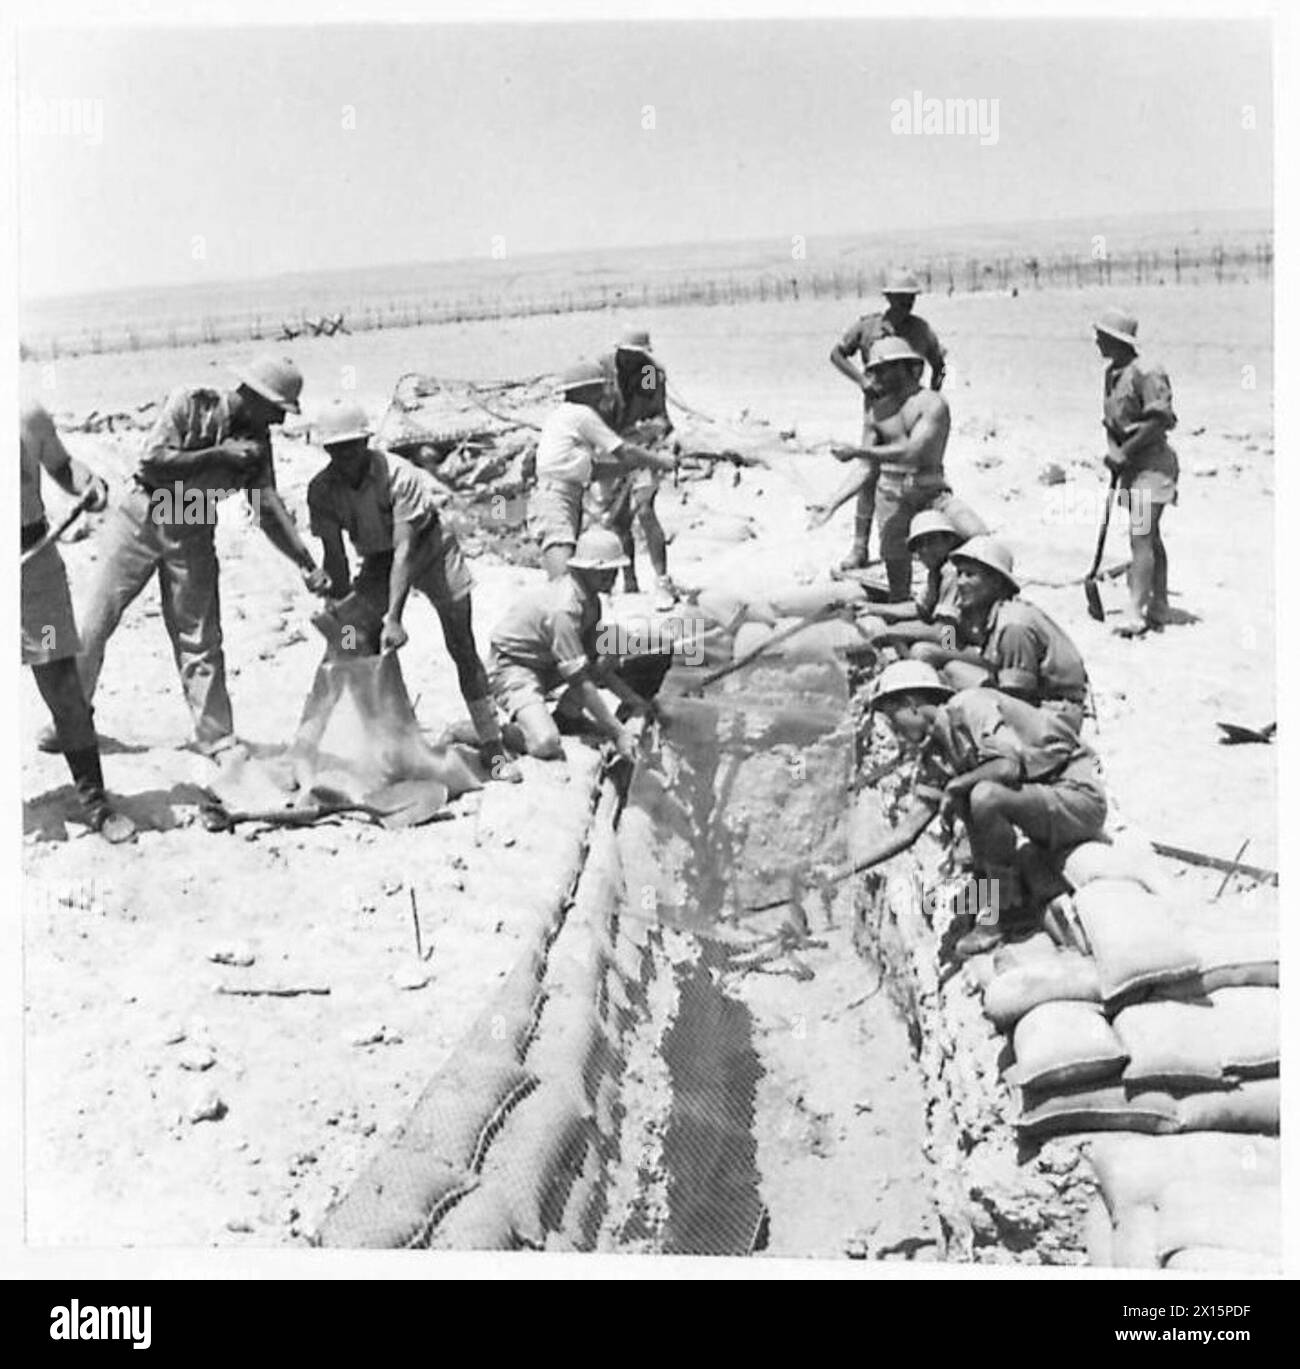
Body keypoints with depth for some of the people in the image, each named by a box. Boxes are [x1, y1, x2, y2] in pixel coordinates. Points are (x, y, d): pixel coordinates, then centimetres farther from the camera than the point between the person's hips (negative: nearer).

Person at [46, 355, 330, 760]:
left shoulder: (256, 439, -3)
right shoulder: (188, 404, -16)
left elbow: (269, 506, -9)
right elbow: (152, 464, -23)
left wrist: (307, 563, -19)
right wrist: (218, 455, -27)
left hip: (193, 532, 3)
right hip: (142, 518, -3)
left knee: (199, 639, 2)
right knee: (93, 622, 1)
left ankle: (217, 738, 8)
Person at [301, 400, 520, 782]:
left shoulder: (399, 476, -31)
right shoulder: (322, 490, -19)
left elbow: (404, 549, -34)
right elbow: (334, 557, -16)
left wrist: (393, 618, -40)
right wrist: (345, 614, -24)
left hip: (429, 546, -3)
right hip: (377, 560, 3)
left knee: (463, 648, -6)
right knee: (359, 644, -12)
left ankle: (492, 747, 0)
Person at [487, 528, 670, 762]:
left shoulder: (590, 598, -3)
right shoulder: (564, 608, -30)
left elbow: (596, 663, 4)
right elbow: (581, 681, -31)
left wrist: (632, 698, -6)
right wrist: (617, 734, -31)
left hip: (546, 663, 9)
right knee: (546, 745, -30)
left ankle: (567, 714, 4)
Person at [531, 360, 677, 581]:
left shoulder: (558, 415, 23)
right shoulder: (582, 414, -4)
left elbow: (594, 465, 26)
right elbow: (624, 452, -3)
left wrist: (639, 462, 24)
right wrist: (661, 461, 10)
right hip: (555, 498, -10)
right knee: (563, 579, -25)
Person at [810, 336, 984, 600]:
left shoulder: (933, 403, -6)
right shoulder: (877, 411, 10)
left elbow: (912, 452, -19)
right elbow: (866, 469, 11)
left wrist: (857, 451, -20)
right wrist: (832, 504, 2)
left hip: (932, 490, -4)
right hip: (891, 495, 4)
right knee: (897, 576, 5)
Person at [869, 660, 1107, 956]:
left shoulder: (969, 705, -15)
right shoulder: (936, 751, 12)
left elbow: (1008, 767, -29)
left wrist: (956, 785, -14)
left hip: (1080, 797, -9)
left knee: (985, 795, -29)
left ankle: (1006, 908, -10)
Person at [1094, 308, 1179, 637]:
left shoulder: (1146, 373, -17)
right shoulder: (1110, 373, 11)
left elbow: (1160, 421, -22)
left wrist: (1125, 452, -19)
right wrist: (1112, 451, 1)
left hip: (1152, 463, -9)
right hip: (1130, 465, 9)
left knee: (1141, 538, -14)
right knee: (1149, 537, 15)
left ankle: (1136, 614, -16)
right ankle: (1158, 609, 24)